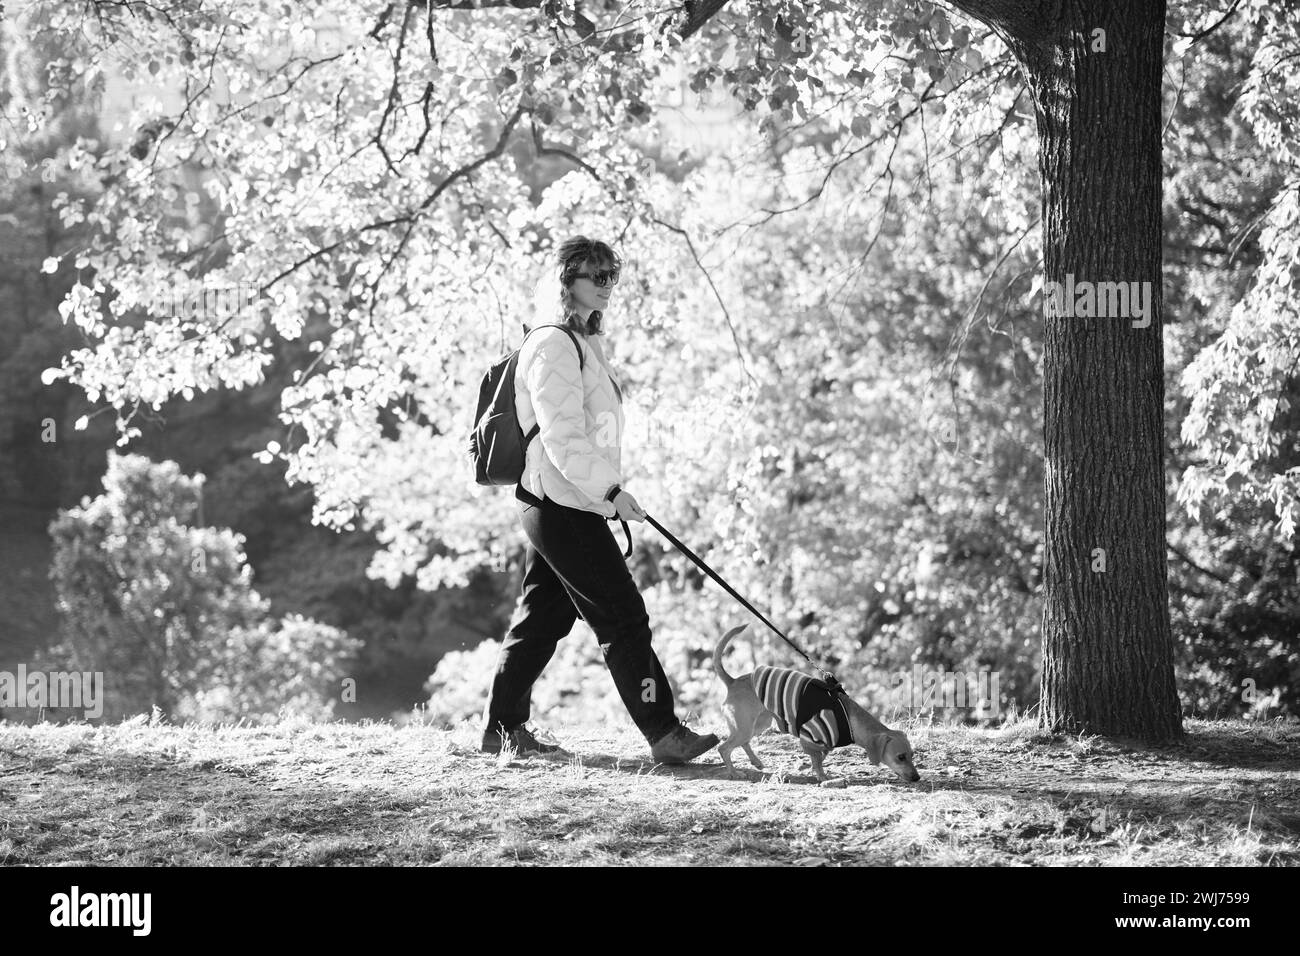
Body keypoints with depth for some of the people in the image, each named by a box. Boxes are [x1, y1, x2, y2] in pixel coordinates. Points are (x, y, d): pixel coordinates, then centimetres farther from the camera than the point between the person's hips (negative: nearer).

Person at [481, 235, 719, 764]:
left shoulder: (586, 343, 17)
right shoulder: (552, 346, -14)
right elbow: (562, 438, -21)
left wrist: (610, 494, 21)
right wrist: (611, 490, -23)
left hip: (553, 507, 10)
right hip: (563, 506, -10)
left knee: (542, 617, 14)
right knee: (623, 617, -10)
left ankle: (504, 726, 21)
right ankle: (664, 734, -10)